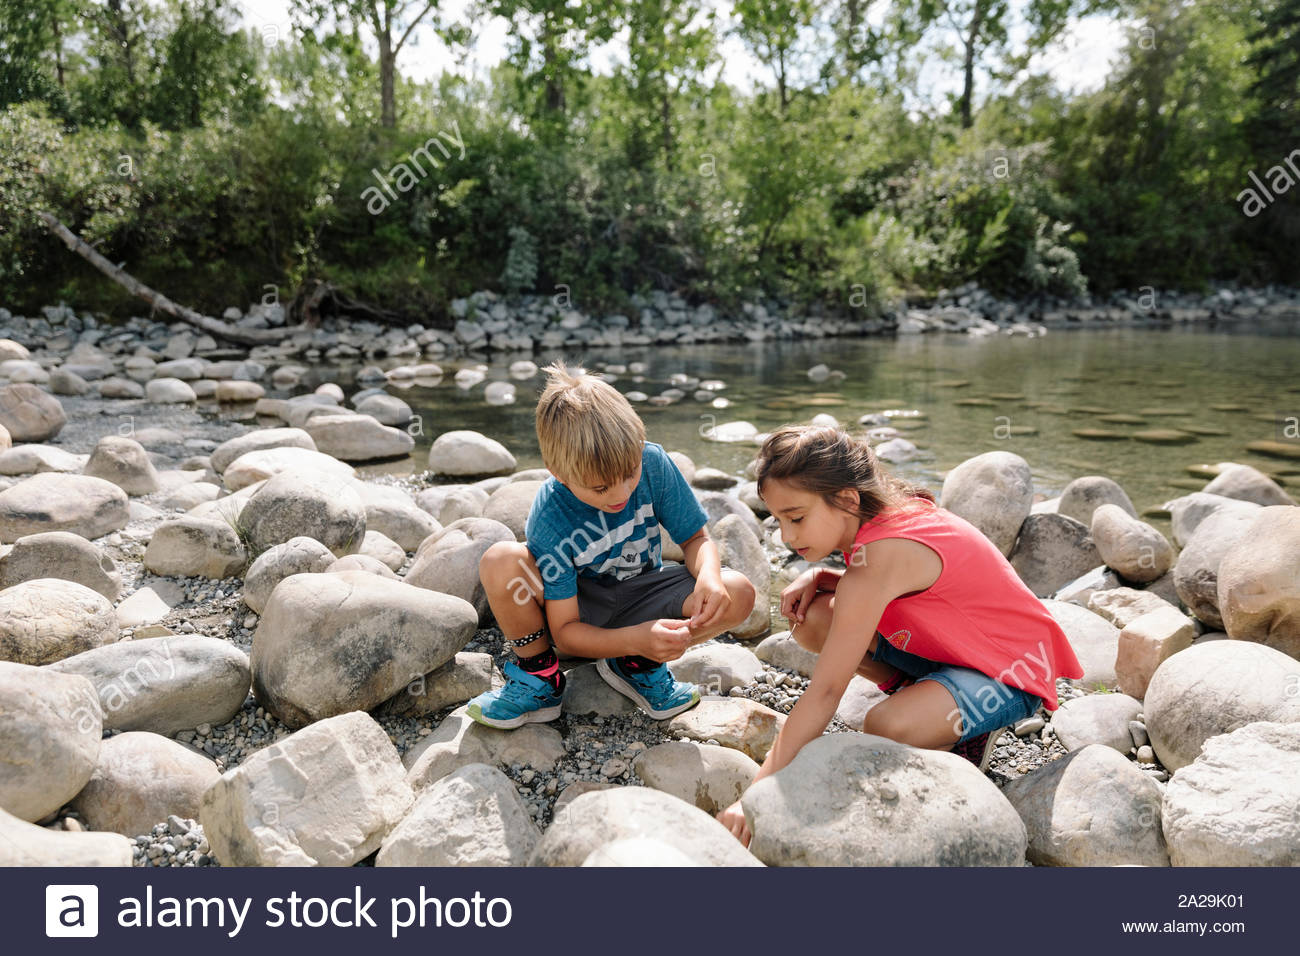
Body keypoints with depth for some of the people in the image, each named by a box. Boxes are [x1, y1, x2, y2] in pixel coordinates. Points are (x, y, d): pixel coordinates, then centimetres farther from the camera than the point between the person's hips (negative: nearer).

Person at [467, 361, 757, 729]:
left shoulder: (651, 461, -21)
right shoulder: (550, 518, -27)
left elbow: (696, 538, -9)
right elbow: (565, 632, -23)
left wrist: (709, 575, -33)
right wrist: (638, 638, -40)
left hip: (638, 605, 3)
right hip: (580, 618, -3)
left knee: (738, 593, -25)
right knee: (500, 561, -33)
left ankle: (638, 667, -1)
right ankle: (539, 678, -6)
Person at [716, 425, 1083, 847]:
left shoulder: (880, 555, -33)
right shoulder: (876, 518, -8)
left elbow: (824, 692, -33)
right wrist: (816, 577, -10)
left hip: (1009, 675, -8)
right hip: (945, 645, 8)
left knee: (885, 729, -36)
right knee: (812, 618, -9)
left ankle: (966, 734, -2)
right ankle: (924, 697, 6)